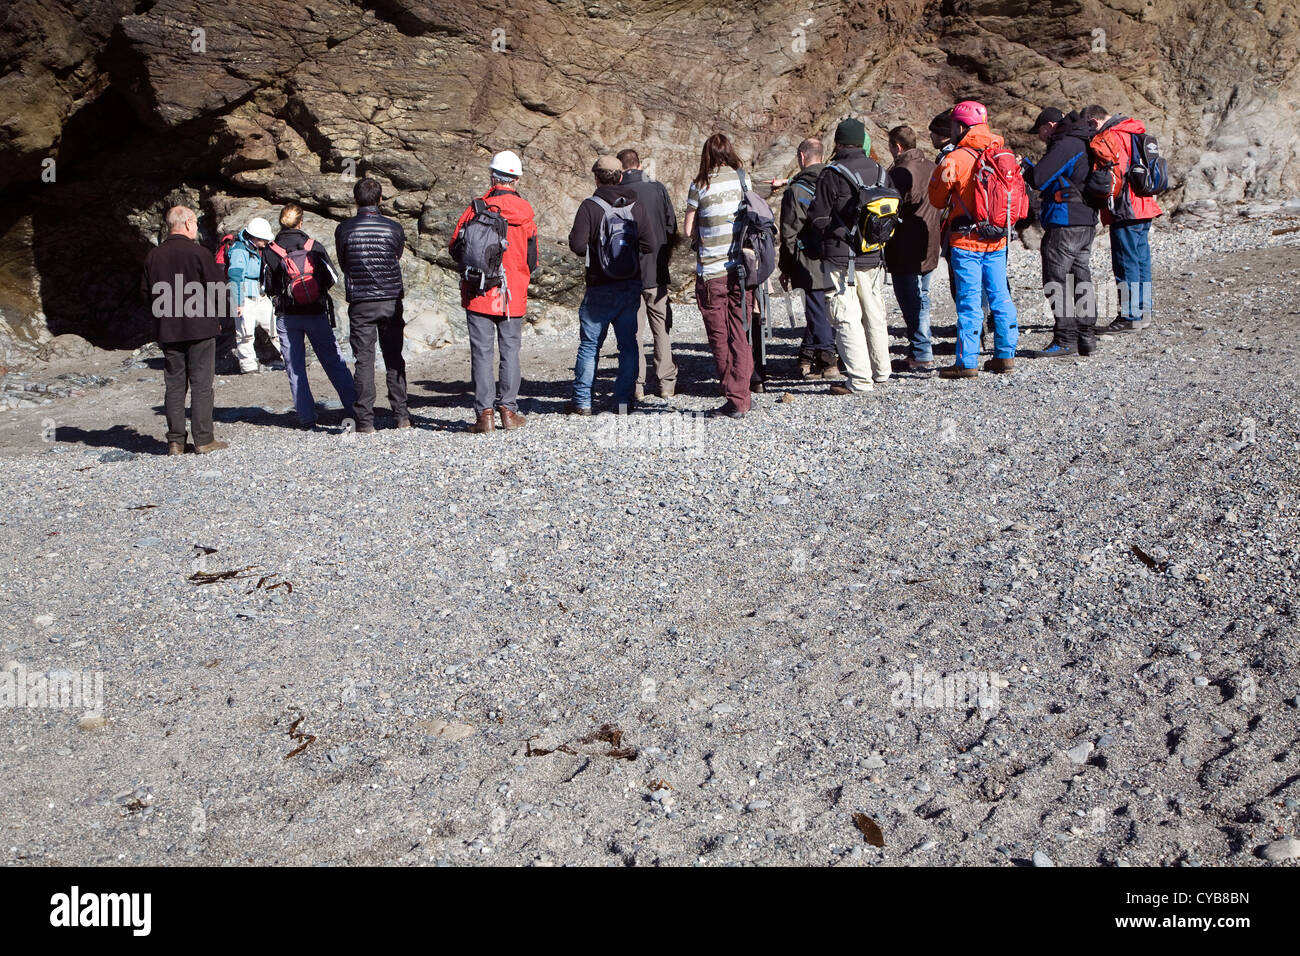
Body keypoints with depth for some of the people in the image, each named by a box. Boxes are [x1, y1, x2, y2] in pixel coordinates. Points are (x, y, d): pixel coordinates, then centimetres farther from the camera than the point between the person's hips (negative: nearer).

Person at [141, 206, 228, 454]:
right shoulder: (199, 253, -11)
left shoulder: (153, 255, 5)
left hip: (168, 331, 4)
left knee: (174, 385, 9)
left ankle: (175, 441, 10)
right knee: (201, 384, 0)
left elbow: (146, 291, 12)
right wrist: (215, 316, 9)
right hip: (200, 328, -4)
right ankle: (204, 440, 0)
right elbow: (220, 290, -10)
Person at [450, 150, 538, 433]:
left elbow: (456, 247, -1)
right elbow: (532, 258, 8)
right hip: (514, 295, 2)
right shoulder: (525, 212, 1)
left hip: (479, 294, -2)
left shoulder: (477, 208, -8)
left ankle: (484, 413, -2)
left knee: (482, 352, 1)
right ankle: (508, 409, 10)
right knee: (510, 350, 10)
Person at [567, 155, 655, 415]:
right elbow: (648, 245, -1)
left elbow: (577, 245, -15)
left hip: (600, 288, -3)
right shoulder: (637, 207, 2)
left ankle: (582, 401, 7)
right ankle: (625, 399, 10)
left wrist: (594, 249, 6)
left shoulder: (589, 207, -9)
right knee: (628, 344, 10)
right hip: (632, 286, 3)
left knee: (589, 344, 5)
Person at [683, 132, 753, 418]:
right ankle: (739, 399, 4)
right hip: (741, 266, 3)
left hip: (712, 271, -3)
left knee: (719, 336, 9)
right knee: (741, 334, 6)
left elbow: (688, 230, -1)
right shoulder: (744, 179, 3)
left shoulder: (700, 185, -6)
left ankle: (733, 394, 13)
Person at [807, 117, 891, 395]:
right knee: (874, 315, 16)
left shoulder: (832, 174, -13)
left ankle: (859, 379, -6)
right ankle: (881, 371, 26)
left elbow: (819, 219, -10)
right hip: (874, 257, 6)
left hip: (841, 258, -6)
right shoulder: (879, 171, 5)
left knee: (847, 318, -3)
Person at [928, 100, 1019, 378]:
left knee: (969, 300, -4)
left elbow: (937, 200, 0)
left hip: (966, 241, -5)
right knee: (1000, 297, 12)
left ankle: (967, 363, -2)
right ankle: (1005, 355, 17)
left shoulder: (954, 160, -12)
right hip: (998, 240, 6)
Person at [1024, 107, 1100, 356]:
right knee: (1081, 277, 12)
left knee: (1057, 280, -6)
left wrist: (1023, 164, 1)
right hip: (1087, 222, 10)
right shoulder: (1083, 142, 19)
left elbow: (1039, 179, -18)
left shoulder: (1064, 144, -12)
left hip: (1065, 223, -10)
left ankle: (1065, 340, -6)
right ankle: (1086, 338, 15)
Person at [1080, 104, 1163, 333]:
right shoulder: (1135, 133, 19)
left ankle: (1130, 317, -5)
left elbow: (1116, 173, -21)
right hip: (1144, 208, 10)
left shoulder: (1112, 137, -12)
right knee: (1141, 260, 14)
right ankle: (1143, 312, 21)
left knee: (1126, 263, -7)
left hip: (1126, 211, -10)